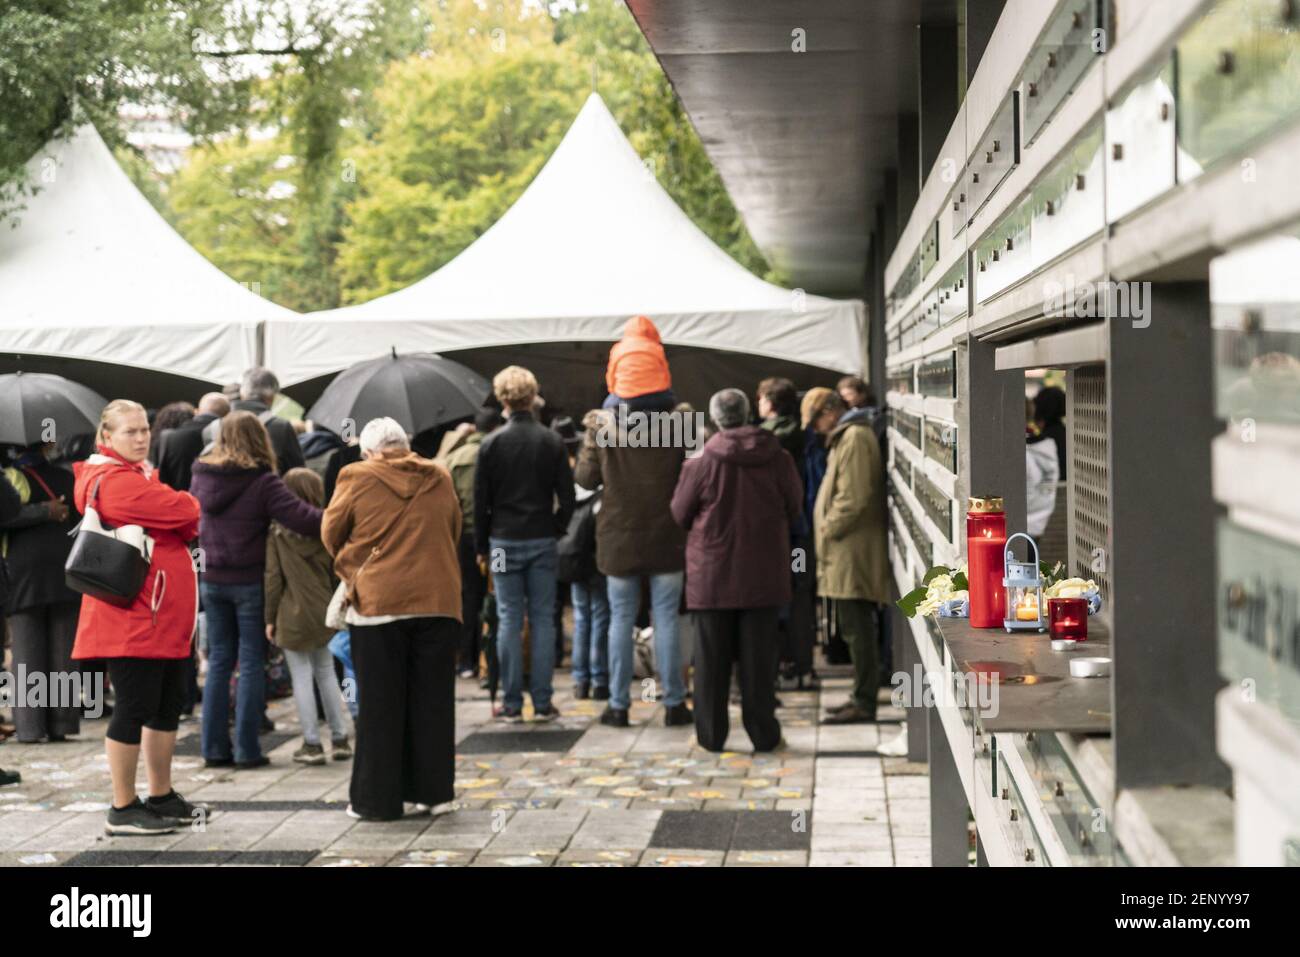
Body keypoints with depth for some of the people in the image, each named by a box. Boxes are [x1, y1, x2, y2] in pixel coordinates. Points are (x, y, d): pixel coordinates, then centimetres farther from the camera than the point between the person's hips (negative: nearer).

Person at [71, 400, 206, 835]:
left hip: (164, 615, 10)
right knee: (134, 708, -5)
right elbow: (187, 511, -18)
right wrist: (182, 506, 3)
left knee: (167, 705, 15)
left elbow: (185, 528, 15)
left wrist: (183, 521, -6)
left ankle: (162, 797, 24)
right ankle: (123, 809, 3)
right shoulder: (115, 481, -15)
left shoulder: (136, 474, 19)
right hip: (133, 616, -10)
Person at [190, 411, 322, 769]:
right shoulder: (262, 482, -15)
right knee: (251, 663, 3)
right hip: (249, 581, -5)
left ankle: (214, 747, 12)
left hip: (211, 580, 5)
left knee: (219, 661, 12)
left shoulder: (201, 476, 2)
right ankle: (247, 749, 3)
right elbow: (301, 518, -23)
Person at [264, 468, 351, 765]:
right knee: (326, 672, 15)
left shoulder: (277, 533, -7)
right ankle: (340, 739, 17)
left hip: (292, 616, -3)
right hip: (323, 614, 3)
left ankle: (312, 743, 3)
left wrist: (270, 617, 1)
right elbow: (335, 573, 3)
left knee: (302, 677, 2)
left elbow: (272, 578, -6)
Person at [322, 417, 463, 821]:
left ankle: (378, 799, 7)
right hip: (439, 601, 3)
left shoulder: (357, 478, -3)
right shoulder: (440, 479, 8)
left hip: (378, 602, -3)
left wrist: (351, 569, 24)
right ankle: (433, 791, 14)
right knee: (432, 701, 10)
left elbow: (331, 534, 7)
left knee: (380, 707, 4)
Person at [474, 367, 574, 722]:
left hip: (504, 542, -1)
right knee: (543, 619, 5)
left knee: (509, 620, 2)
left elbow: (481, 500, -1)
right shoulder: (552, 442, -1)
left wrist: (482, 546, 7)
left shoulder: (492, 443, -4)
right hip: (542, 541, 1)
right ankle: (542, 703, 5)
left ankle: (511, 704, 3)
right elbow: (567, 496, 0)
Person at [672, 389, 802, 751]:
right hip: (763, 574, 1)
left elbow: (679, 514, 1)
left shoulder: (701, 463, -10)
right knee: (759, 655, 7)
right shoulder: (778, 460, -4)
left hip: (712, 574, -1)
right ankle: (763, 732, 10)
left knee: (712, 657, 8)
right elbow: (795, 511, 6)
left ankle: (711, 733, 12)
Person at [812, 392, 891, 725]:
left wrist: (828, 530, -12)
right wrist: (827, 532, 15)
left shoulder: (854, 437, -13)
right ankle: (862, 695, 21)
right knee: (855, 628, 15)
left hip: (853, 549, -11)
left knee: (857, 628, -8)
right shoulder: (845, 437, 20)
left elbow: (853, 497, -21)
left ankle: (864, 703, -5)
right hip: (847, 551, 11)